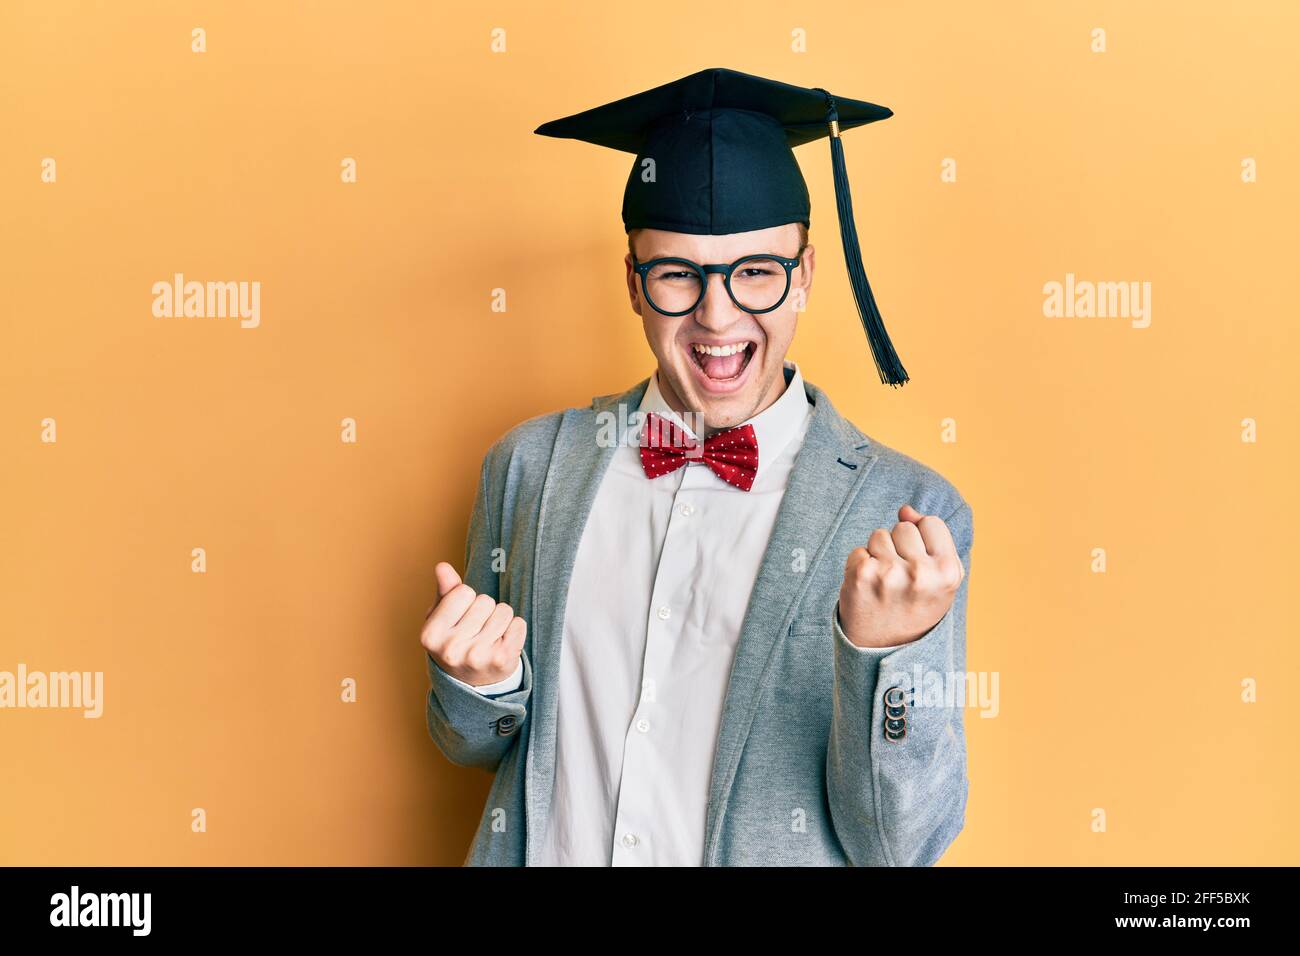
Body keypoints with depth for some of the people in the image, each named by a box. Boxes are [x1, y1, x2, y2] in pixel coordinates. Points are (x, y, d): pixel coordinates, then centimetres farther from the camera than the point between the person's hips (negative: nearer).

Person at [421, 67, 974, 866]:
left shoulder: (908, 514, -13)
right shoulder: (531, 465, -5)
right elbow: (477, 745, 6)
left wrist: (883, 650, -29)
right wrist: (481, 683, -15)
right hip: (547, 849, 2)